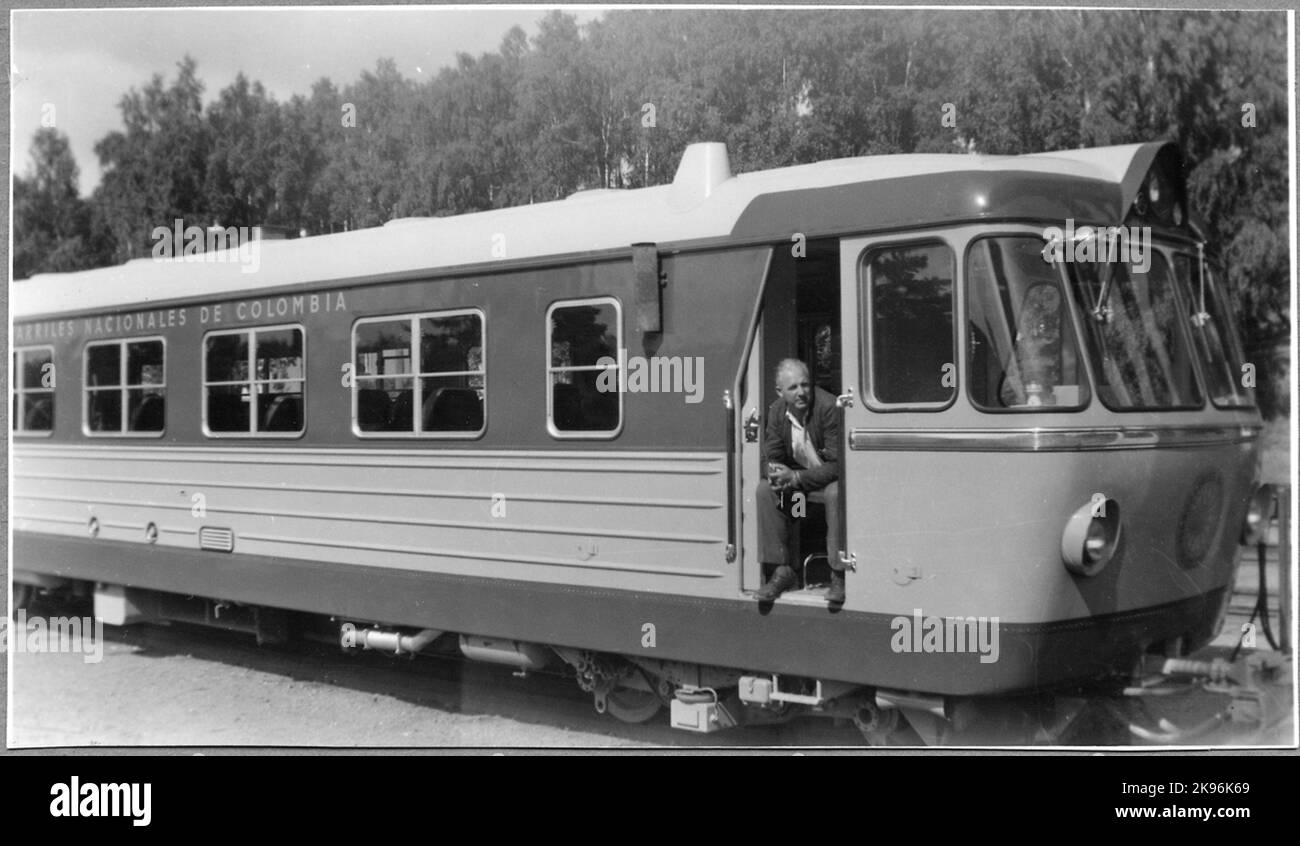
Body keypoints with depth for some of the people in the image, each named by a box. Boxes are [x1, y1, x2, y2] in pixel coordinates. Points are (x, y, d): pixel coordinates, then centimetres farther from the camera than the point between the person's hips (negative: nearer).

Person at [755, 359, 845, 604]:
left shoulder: (829, 408, -25)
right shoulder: (776, 411, -6)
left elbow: (837, 465, -27)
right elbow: (771, 457, 1)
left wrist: (796, 478, -33)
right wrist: (777, 472, -25)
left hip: (830, 476, -5)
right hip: (796, 474, 6)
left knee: (836, 492, -37)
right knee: (765, 489, -18)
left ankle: (839, 576, -28)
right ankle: (782, 571, -14)